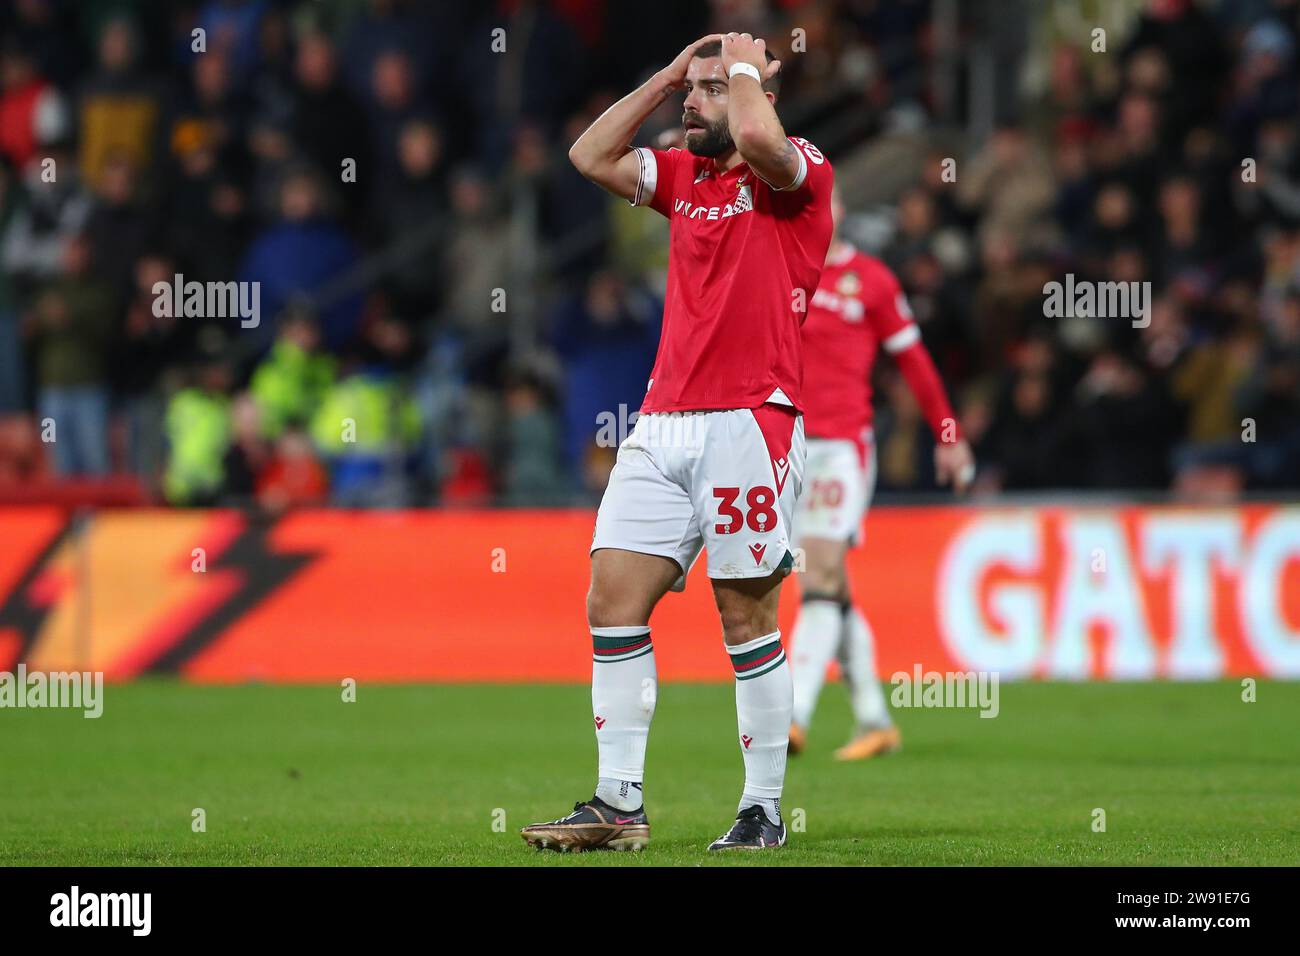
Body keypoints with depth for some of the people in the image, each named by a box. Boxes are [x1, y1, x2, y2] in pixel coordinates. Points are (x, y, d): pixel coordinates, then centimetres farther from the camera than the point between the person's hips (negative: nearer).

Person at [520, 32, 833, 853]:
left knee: (748, 617, -3)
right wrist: (668, 75, 16)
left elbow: (756, 139, -23)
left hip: (748, 422, -7)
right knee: (612, 600, -1)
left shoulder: (801, 171, -2)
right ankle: (619, 804, 1)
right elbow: (591, 156, 19)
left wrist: (744, 69, -4)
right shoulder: (684, 177, 19)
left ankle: (764, 810, 4)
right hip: (662, 425, 7)